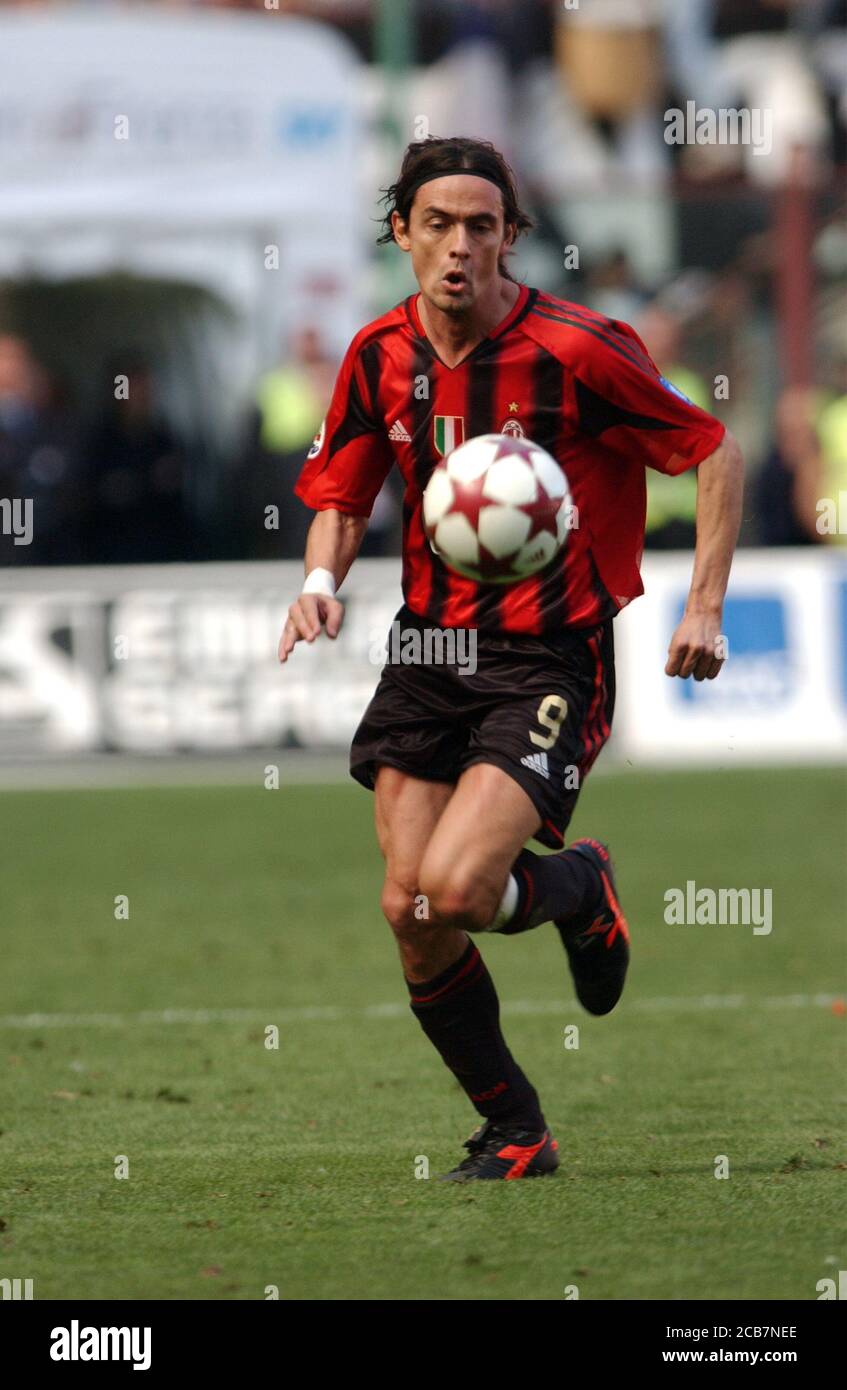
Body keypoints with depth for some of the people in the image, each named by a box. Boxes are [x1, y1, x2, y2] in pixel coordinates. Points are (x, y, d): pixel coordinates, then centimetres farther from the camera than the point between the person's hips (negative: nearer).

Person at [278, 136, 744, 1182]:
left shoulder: (576, 350, -14)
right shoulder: (380, 356, 1)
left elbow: (714, 452, -5)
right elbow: (341, 498, 13)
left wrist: (705, 606, -11)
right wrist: (322, 580, -8)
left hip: (551, 660, -5)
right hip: (429, 652, 5)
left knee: (453, 889, -21)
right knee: (408, 913, -3)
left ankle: (581, 887, 15)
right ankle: (513, 1132, 16)